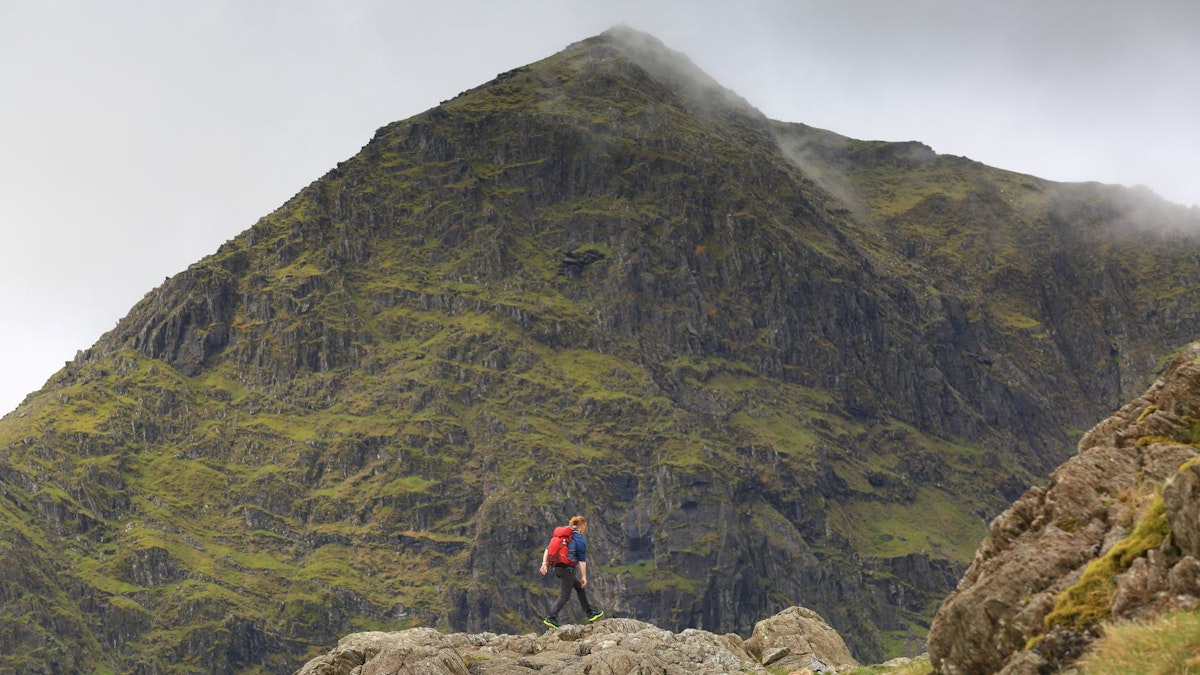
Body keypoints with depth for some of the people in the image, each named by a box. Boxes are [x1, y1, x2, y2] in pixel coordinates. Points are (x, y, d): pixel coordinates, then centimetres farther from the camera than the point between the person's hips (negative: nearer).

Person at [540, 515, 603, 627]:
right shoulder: (580, 539, -8)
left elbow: (548, 549, 8)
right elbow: (582, 559, -11)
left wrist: (544, 564, 5)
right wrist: (584, 577, -7)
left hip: (557, 568, 8)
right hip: (567, 569, -8)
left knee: (580, 588, 19)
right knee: (565, 596, -2)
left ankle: (590, 614, 26)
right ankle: (551, 618, -10)